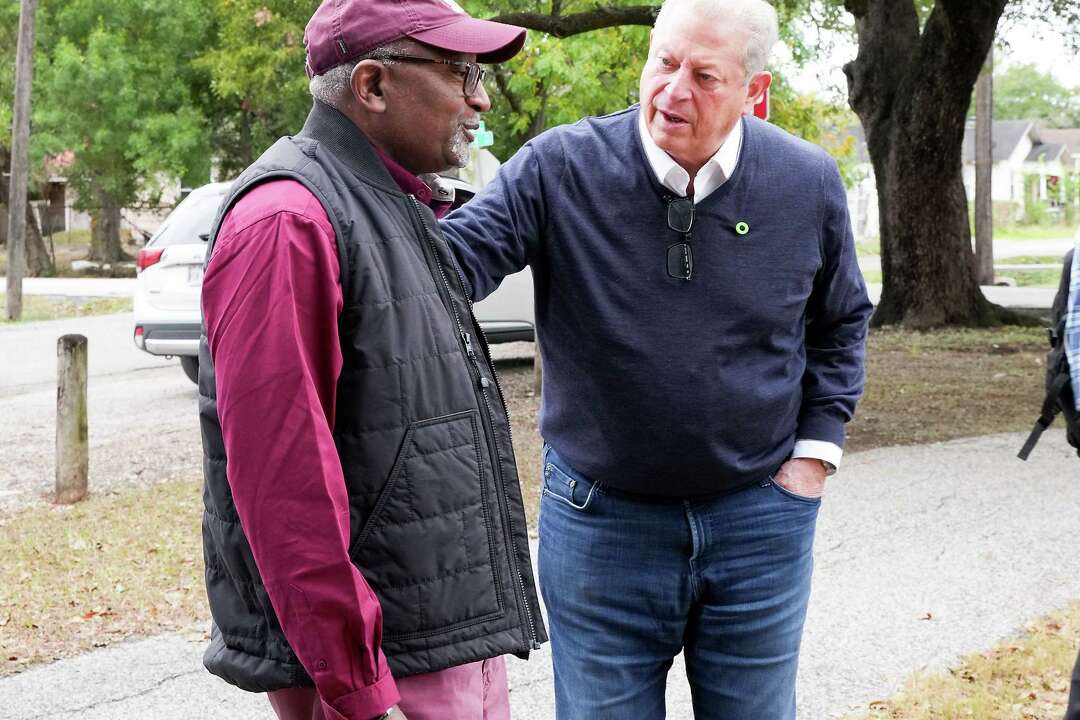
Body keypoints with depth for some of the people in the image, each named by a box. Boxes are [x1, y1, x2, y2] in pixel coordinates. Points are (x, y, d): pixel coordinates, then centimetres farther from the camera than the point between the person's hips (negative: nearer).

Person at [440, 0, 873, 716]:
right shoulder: (558, 168, -12)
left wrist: (815, 449, 5)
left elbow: (841, 321, 12)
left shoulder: (809, 184, -3)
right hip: (599, 518, -1)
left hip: (759, 520, 2)